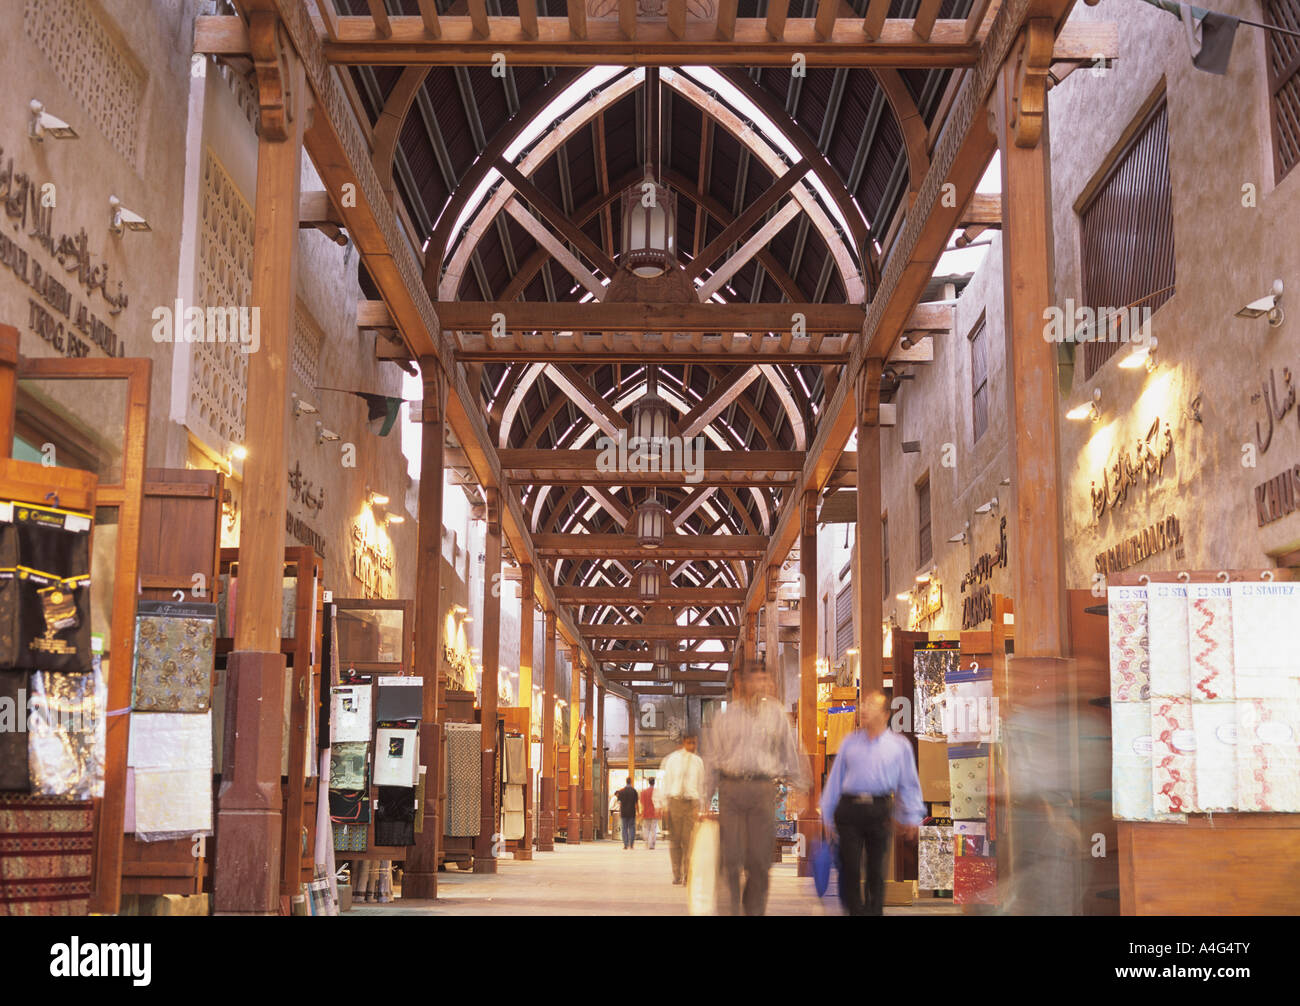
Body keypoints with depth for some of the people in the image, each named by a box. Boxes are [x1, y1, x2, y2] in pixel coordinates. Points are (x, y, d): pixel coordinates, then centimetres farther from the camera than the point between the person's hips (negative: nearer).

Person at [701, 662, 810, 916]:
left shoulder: (776, 714, 11)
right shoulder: (727, 715, 10)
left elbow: (790, 752, 13)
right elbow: (712, 756, 12)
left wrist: (798, 787, 8)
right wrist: (705, 796, 9)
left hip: (763, 790, 0)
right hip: (730, 789, 0)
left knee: (760, 859, 1)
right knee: (730, 857, -5)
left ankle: (754, 911, 14)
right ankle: (728, 911, -1)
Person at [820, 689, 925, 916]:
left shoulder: (899, 744, 9)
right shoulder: (849, 742, 12)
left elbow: (909, 783, 12)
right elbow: (835, 779, 14)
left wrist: (912, 817, 8)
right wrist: (828, 815, 13)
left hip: (880, 811, -1)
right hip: (849, 809, 1)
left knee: (876, 868, 6)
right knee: (850, 867, -3)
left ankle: (874, 911, 18)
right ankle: (856, 910, 6)